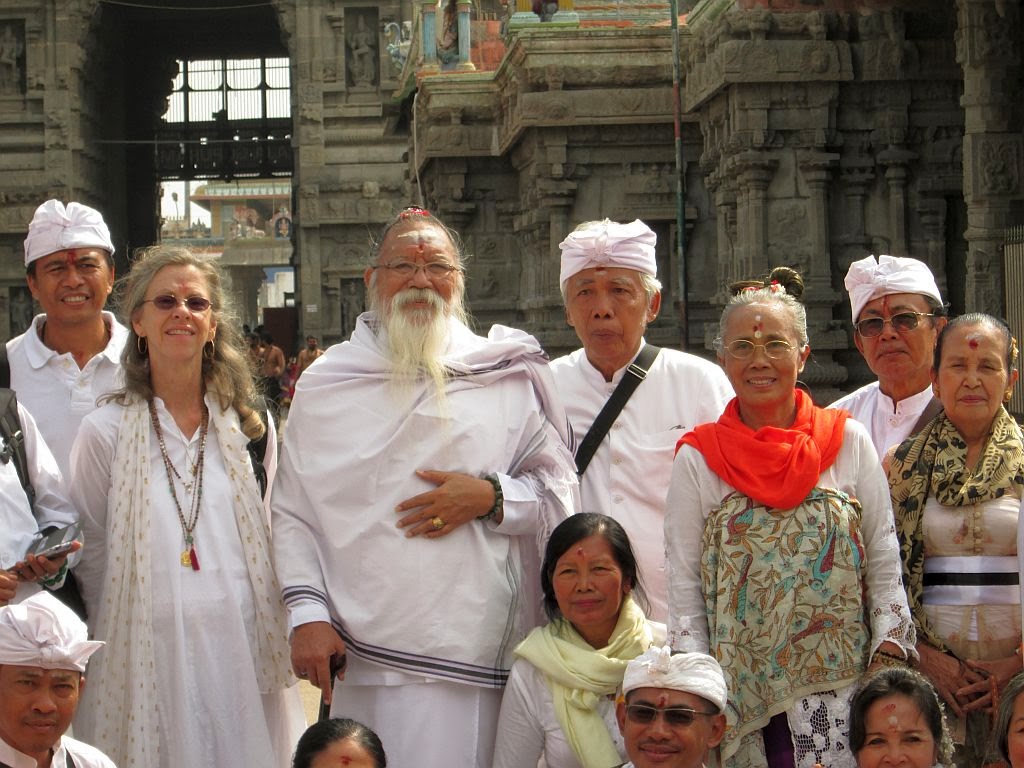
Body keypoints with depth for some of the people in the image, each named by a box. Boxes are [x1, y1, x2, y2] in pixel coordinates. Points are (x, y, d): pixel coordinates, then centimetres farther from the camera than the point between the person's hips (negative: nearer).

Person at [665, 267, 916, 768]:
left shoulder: (848, 441, 5)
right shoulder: (698, 459, 4)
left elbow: (884, 567, 6)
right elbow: (684, 588, 3)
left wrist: (889, 657, -5)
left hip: (841, 690, 1)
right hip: (742, 698, 0)